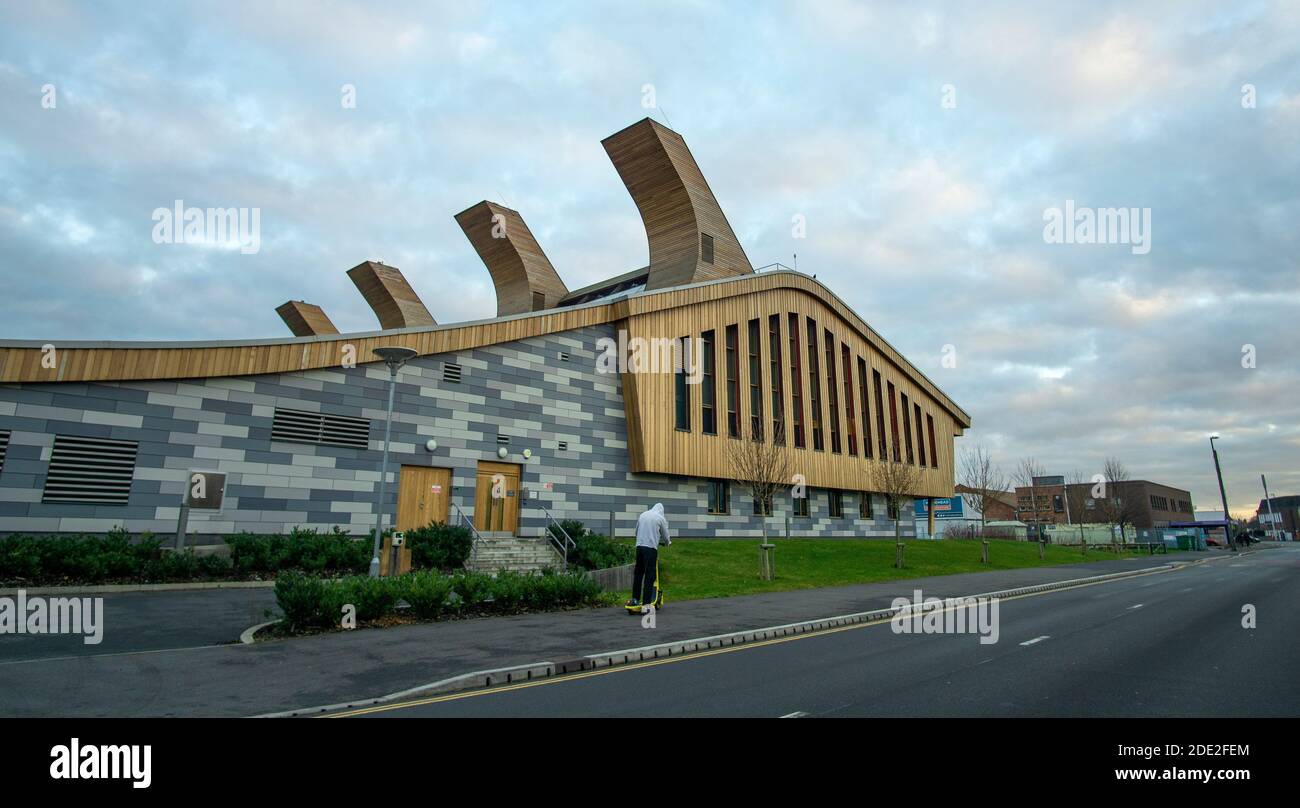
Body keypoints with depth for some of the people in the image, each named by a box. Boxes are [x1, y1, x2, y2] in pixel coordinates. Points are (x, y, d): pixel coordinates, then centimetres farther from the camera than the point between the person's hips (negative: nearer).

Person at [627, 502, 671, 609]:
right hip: (651, 547, -5)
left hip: (639, 546, 5)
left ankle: (635, 598, 17)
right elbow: (665, 535, 10)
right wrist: (668, 542, 32)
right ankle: (646, 602, -5)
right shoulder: (661, 518, 2)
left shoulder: (642, 515, 15)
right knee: (649, 576, -2)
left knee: (638, 573, 14)